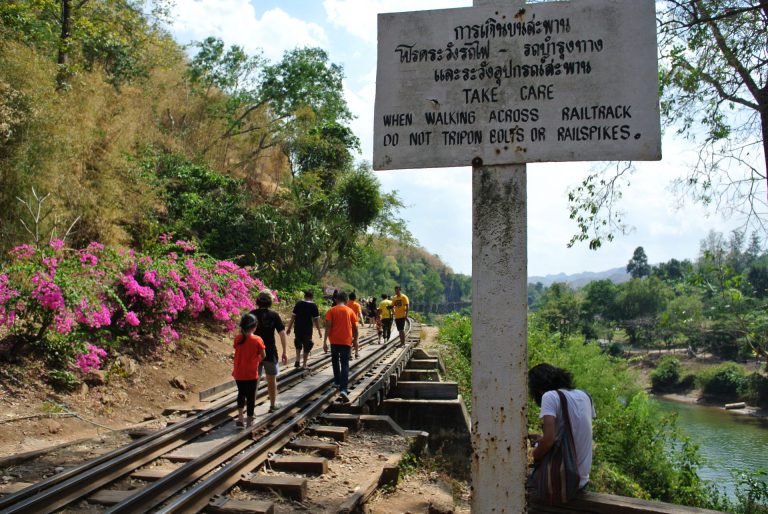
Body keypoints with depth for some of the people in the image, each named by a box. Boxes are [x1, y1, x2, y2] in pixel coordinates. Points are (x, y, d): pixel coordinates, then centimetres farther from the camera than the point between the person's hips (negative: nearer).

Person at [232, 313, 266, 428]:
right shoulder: (257, 340, -15)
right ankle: (249, 420, 20)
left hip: (238, 373, 3)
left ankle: (240, 417, 14)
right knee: (251, 397, 11)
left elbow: (238, 351, 7)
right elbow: (263, 356, -4)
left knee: (241, 393, 23)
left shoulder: (237, 338, -6)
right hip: (251, 374, -3)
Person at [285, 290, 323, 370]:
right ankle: (304, 364, 14)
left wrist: (289, 327, 6)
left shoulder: (298, 303, 1)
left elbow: (293, 316, 0)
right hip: (307, 329, -3)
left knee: (298, 344, 22)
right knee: (307, 345, 9)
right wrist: (319, 331, 2)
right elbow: (316, 319, -6)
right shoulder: (313, 306, -6)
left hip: (298, 328, 3)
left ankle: (297, 360, 10)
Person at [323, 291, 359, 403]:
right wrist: (355, 340, 16)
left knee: (335, 360, 25)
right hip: (346, 341, 0)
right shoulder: (350, 311, 4)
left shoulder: (331, 311, 0)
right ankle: (343, 389, -18)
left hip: (334, 340, 0)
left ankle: (337, 381, 34)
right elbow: (355, 328, 5)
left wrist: (325, 341, -8)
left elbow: (328, 326, -9)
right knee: (345, 365, -3)